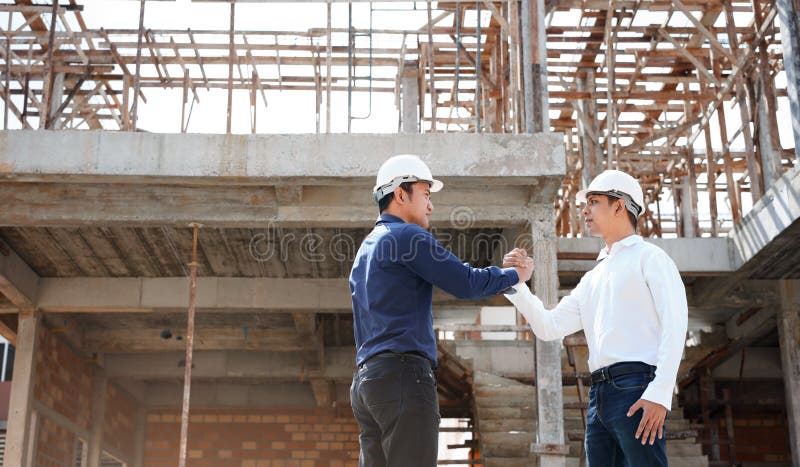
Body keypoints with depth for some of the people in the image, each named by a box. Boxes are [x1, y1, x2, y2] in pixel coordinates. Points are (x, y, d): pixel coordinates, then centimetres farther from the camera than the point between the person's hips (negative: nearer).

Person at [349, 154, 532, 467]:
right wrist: (515, 275, 10)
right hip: (403, 373, -9)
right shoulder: (407, 235, -3)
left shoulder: (365, 250, 26)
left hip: (366, 378, 10)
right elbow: (466, 283, -5)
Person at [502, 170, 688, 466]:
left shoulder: (649, 257, 5)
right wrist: (518, 284, 9)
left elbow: (675, 324, -7)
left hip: (636, 388, -7)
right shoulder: (591, 280, 26)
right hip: (599, 396, 7)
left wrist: (660, 392, -18)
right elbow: (549, 328, 22)